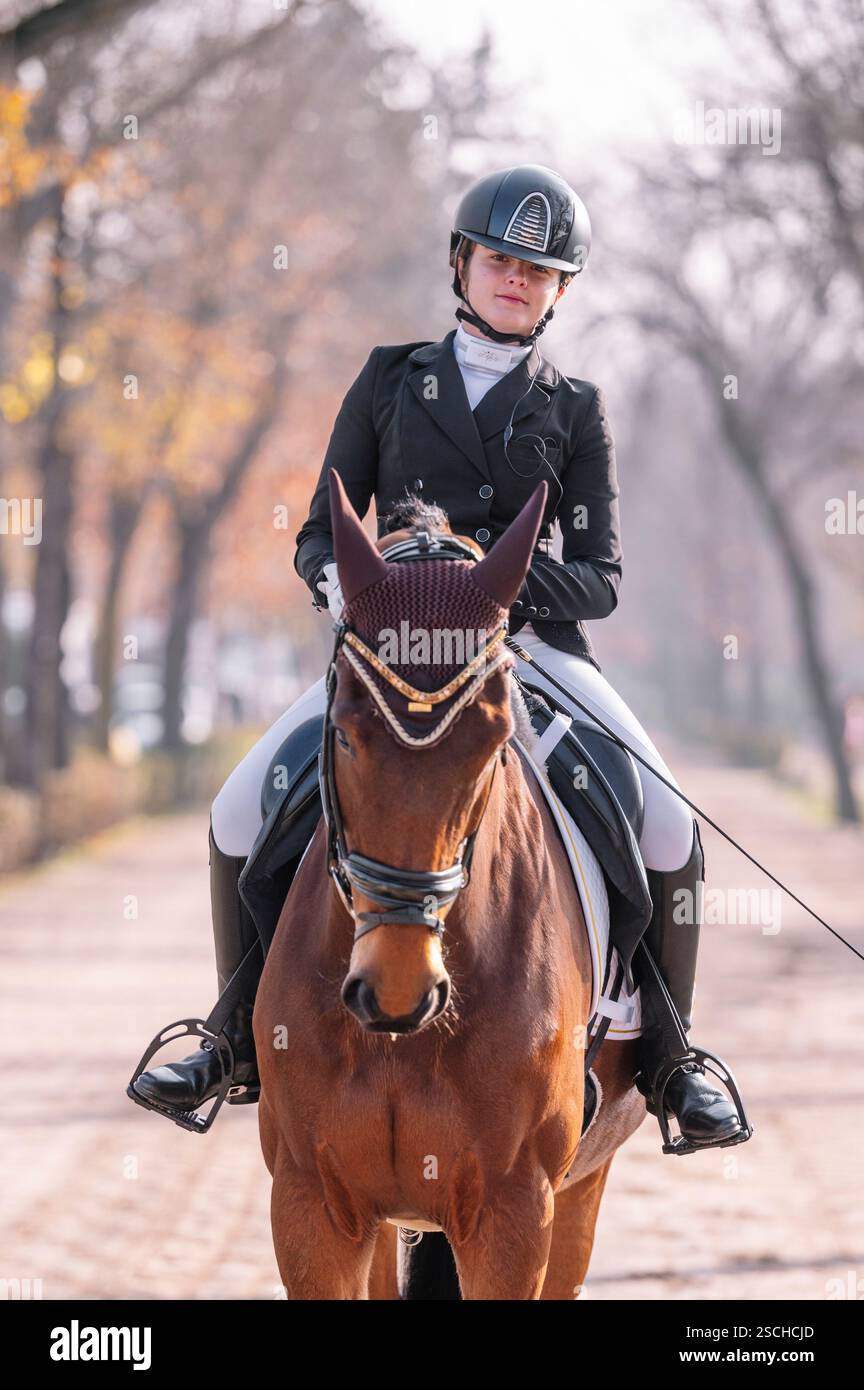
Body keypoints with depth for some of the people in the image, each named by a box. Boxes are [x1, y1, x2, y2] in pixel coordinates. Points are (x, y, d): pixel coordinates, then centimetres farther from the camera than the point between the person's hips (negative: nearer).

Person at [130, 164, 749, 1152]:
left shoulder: (573, 410, 10)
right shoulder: (392, 379, 12)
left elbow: (602, 576, 2)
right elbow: (320, 535, 11)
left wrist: (511, 589, -19)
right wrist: (337, 579, -13)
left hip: (530, 644, -1)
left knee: (668, 829, -22)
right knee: (240, 812, -17)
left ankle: (665, 1055, -3)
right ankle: (243, 1044, 2)